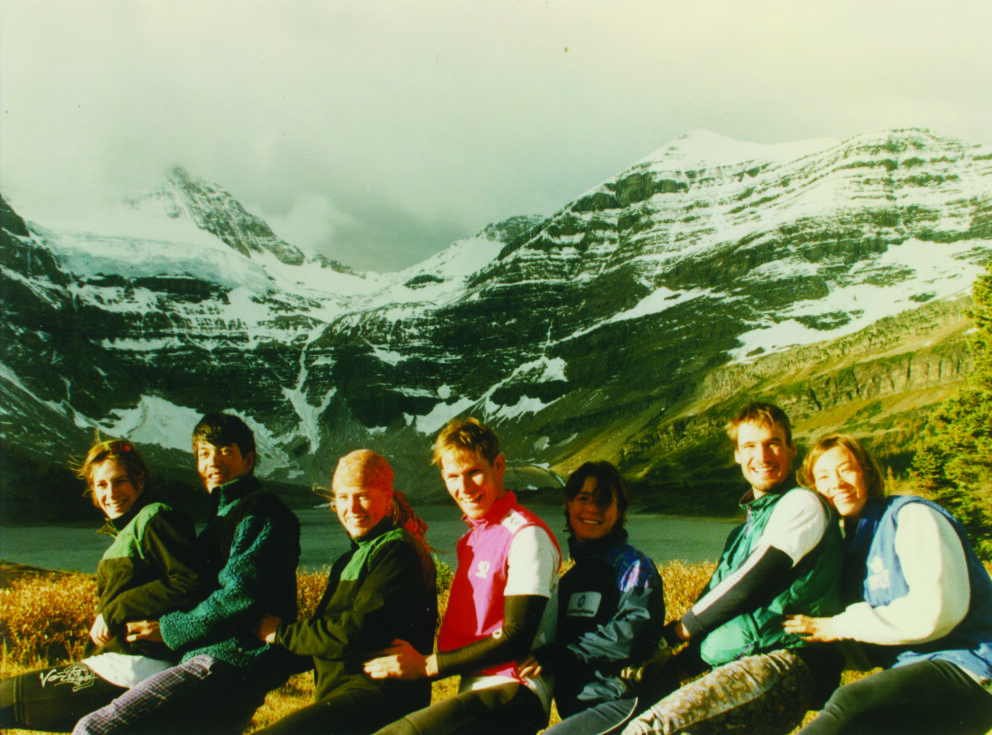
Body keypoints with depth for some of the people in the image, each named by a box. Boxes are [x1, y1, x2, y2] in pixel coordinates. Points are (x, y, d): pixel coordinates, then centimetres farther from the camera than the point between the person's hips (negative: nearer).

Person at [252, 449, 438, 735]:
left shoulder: (397, 550, -9)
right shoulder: (350, 560, 22)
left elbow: (357, 633, -17)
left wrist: (282, 633, -4)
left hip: (381, 698, -10)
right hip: (338, 694, 10)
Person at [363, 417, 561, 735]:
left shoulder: (527, 535, -9)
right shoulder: (471, 538, 18)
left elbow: (516, 639, -13)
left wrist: (426, 665, -8)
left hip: (516, 696, -8)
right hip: (477, 691, 8)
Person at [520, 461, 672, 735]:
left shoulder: (633, 566, -1)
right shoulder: (570, 578, 22)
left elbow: (631, 636, -16)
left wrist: (553, 655, -18)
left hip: (624, 702, -7)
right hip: (577, 709, 8)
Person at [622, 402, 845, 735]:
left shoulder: (802, 504, 2)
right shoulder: (743, 532, 29)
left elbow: (752, 584, -8)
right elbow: (717, 603, 25)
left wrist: (680, 629, 2)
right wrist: (671, 666, 10)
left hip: (786, 664, -9)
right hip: (731, 669, 9)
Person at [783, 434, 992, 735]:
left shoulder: (911, 516, -4)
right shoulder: (853, 541, 19)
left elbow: (937, 610, -18)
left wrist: (841, 626, -12)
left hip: (966, 669, -8)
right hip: (914, 672, 8)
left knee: (849, 704, -33)